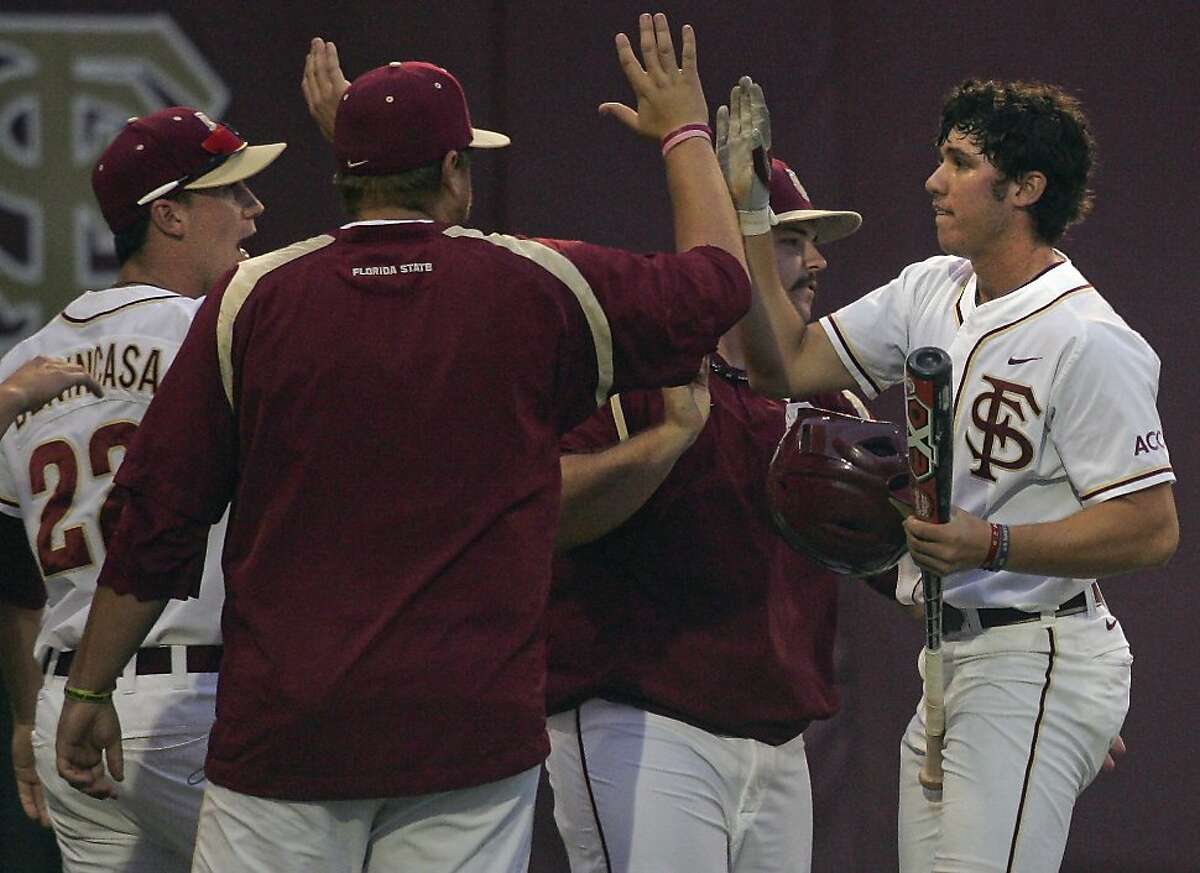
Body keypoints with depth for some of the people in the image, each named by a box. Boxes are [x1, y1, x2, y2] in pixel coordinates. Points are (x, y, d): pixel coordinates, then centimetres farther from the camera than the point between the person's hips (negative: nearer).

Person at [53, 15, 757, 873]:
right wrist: (684, 133, 33)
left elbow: (158, 520, 1)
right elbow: (716, 280, 17)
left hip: (280, 729, 0)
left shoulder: (249, 300, 0)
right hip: (470, 732, 0)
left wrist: (89, 688, 11)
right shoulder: (535, 291, 0)